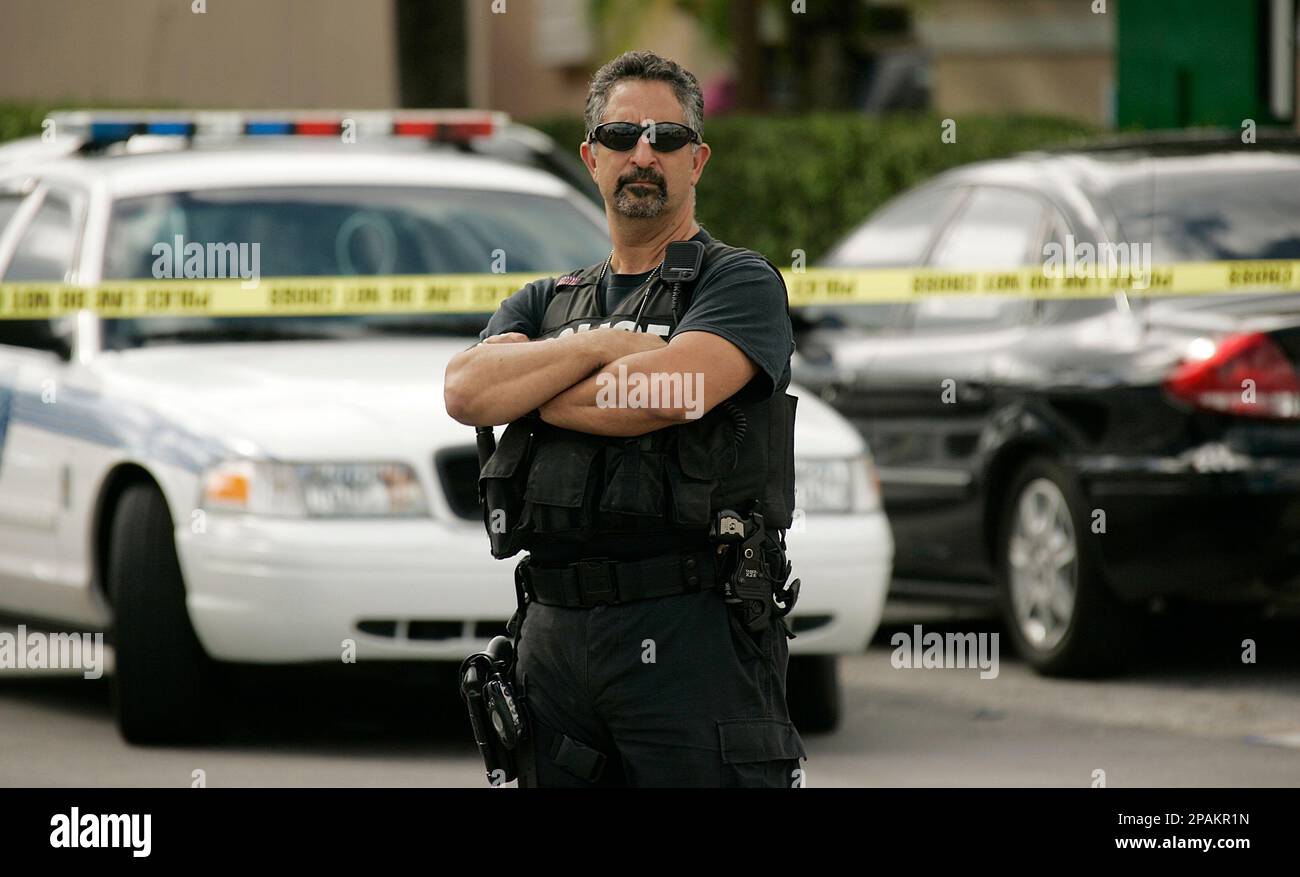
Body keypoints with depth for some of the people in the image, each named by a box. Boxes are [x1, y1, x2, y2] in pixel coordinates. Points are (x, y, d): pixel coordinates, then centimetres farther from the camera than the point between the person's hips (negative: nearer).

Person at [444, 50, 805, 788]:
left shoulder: (740, 283, 2)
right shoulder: (546, 303, 20)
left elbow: (669, 392, -17)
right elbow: (467, 389, 0)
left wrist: (522, 389, -1)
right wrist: (606, 346, -9)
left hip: (691, 635, -6)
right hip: (553, 635, 6)